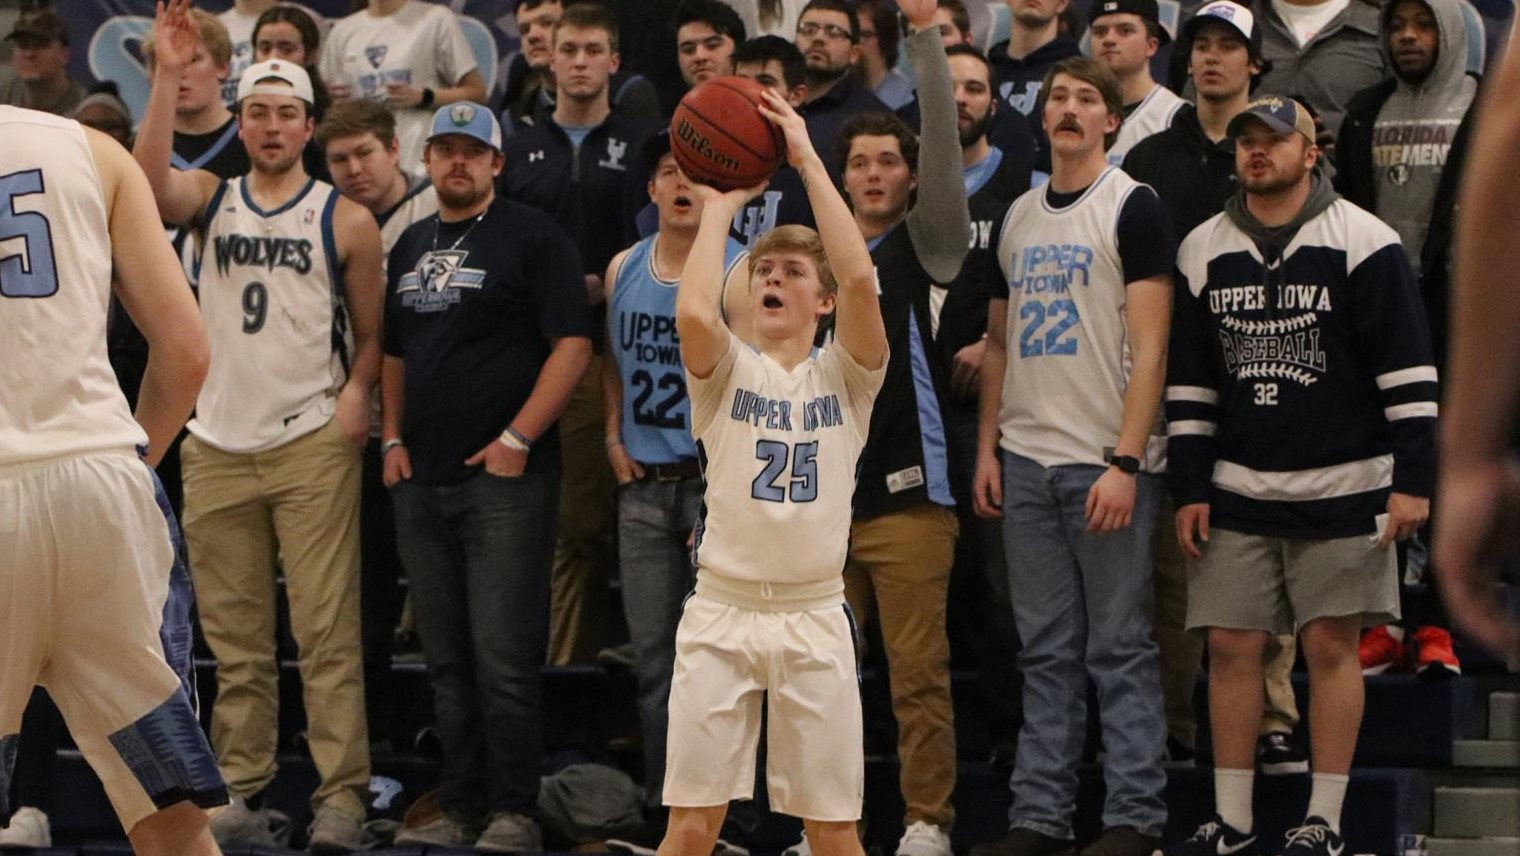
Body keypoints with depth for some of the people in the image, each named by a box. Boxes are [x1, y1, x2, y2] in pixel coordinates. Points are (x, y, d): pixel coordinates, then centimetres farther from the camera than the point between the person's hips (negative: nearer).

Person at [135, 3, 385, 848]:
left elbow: (373, 332, 7)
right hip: (219, 444, 3)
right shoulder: (211, 199, 8)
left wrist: (355, 392, -12)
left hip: (312, 443, -3)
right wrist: (168, 76, -22)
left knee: (328, 632, -7)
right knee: (237, 639, 8)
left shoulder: (347, 220, 2)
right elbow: (149, 181, -14)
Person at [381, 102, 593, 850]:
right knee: (447, 661, 10)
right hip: (421, 480, 7)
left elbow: (572, 346, -11)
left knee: (503, 657, -9)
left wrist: (518, 437, -15)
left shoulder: (532, 237, -4)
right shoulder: (411, 246, 17)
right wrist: (393, 438, 10)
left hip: (503, 477, -7)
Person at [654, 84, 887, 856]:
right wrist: (720, 206, -6)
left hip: (814, 618, 1)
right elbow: (694, 312, -19)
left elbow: (860, 277, -12)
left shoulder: (845, 377, 5)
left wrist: (808, 160, -9)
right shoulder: (727, 372, 4)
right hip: (722, 615, -1)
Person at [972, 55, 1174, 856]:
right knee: (1046, 651, 8)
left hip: (1104, 461, -6)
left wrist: (1126, 462, -16)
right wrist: (987, 447, 9)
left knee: (1119, 647, -3)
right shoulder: (1017, 216, 14)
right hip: (1025, 460, 6)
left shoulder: (1131, 207, -4)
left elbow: (1149, 346, -10)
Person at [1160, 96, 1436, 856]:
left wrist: (1413, 481, -9)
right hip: (1236, 488, 4)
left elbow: (1409, 372, -5)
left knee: (1331, 644, -1)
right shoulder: (1203, 252, 9)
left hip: (1343, 486, -4)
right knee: (1231, 645, 1)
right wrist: (1188, 489, 8)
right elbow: (1189, 382, 14)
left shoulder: (1363, 242, -5)